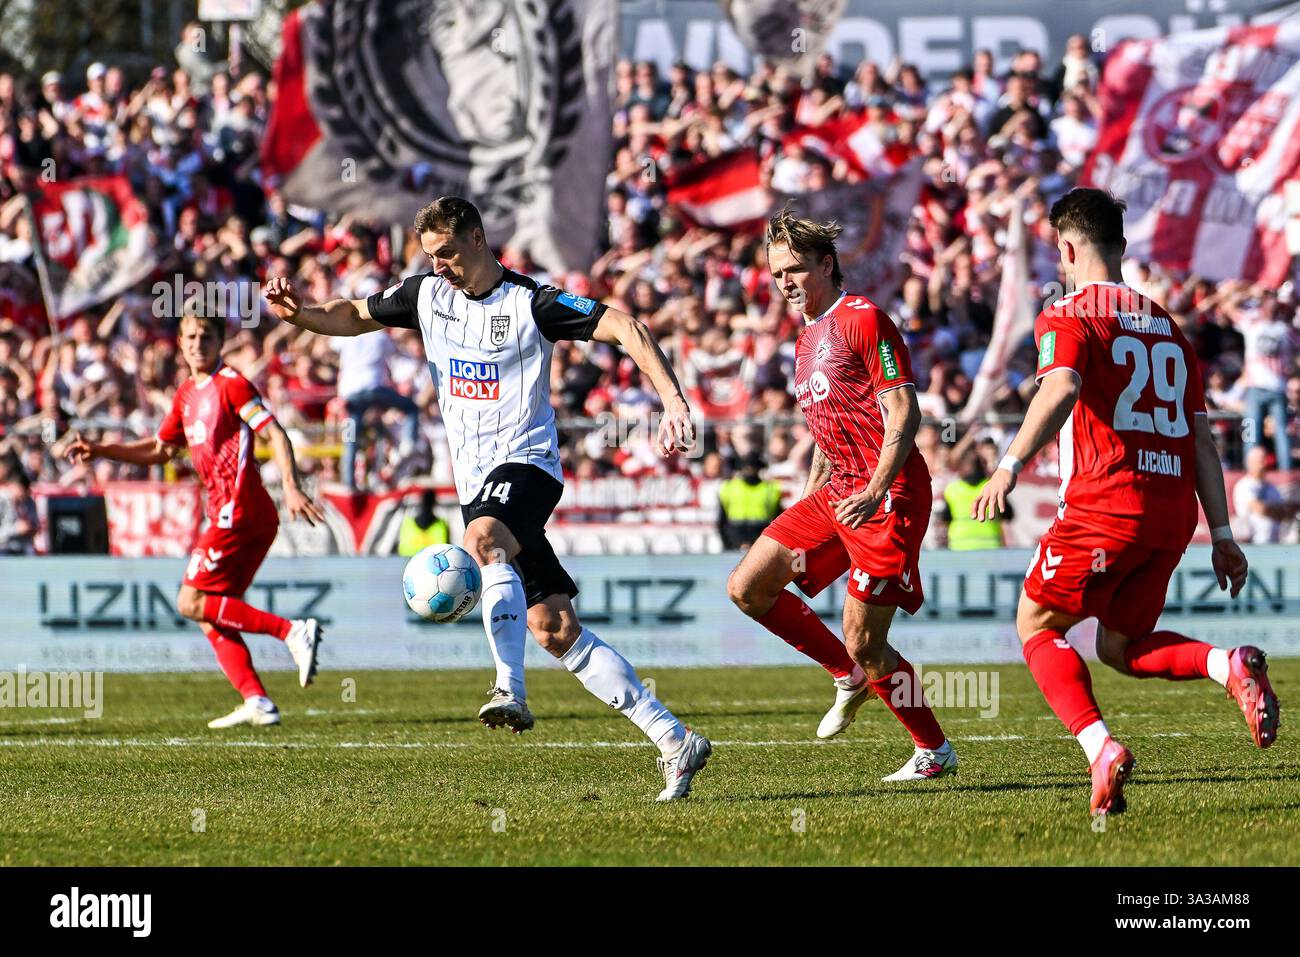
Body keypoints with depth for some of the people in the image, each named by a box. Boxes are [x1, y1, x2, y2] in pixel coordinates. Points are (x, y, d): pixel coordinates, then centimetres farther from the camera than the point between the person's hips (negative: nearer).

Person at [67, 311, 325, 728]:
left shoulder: (230, 384, -7)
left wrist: (292, 488, -26)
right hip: (227, 515, 9)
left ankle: (294, 631, -15)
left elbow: (275, 434, -14)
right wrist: (99, 450, 25)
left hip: (239, 513, -9)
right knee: (211, 615, 4)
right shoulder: (187, 394, 19)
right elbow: (159, 449, 31)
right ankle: (257, 702, -2)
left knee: (192, 603, -12)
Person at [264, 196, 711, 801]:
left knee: (484, 538, -39)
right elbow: (354, 317, 21)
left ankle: (511, 692, -45)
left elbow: (627, 330, -14)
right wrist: (298, 314, 1)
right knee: (553, 631, 0)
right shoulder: (428, 295, 9)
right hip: (476, 481, 6)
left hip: (525, 463, -6)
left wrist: (673, 401, -25)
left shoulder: (531, 303, -10)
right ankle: (675, 742, 2)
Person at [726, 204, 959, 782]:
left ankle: (934, 751, 9)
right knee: (747, 588, 3)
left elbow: (903, 411, -15)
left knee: (864, 643, -9)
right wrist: (807, 502, 23)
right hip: (836, 493, 9)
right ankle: (849, 677, 17)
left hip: (888, 496, -9)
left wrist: (876, 491, -25)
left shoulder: (864, 319, -9)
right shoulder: (807, 340, 19)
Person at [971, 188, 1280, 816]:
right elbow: (1201, 438, 17)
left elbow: (1061, 389, -23)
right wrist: (1221, 535, 17)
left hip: (1105, 504, -6)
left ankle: (1100, 748, -11)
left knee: (1036, 625, 10)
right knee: (1120, 645, 19)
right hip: (1175, 511, 6)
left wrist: (1011, 465, -29)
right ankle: (1229, 666, -9)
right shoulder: (1165, 324, 20)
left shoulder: (1067, 317, 0)